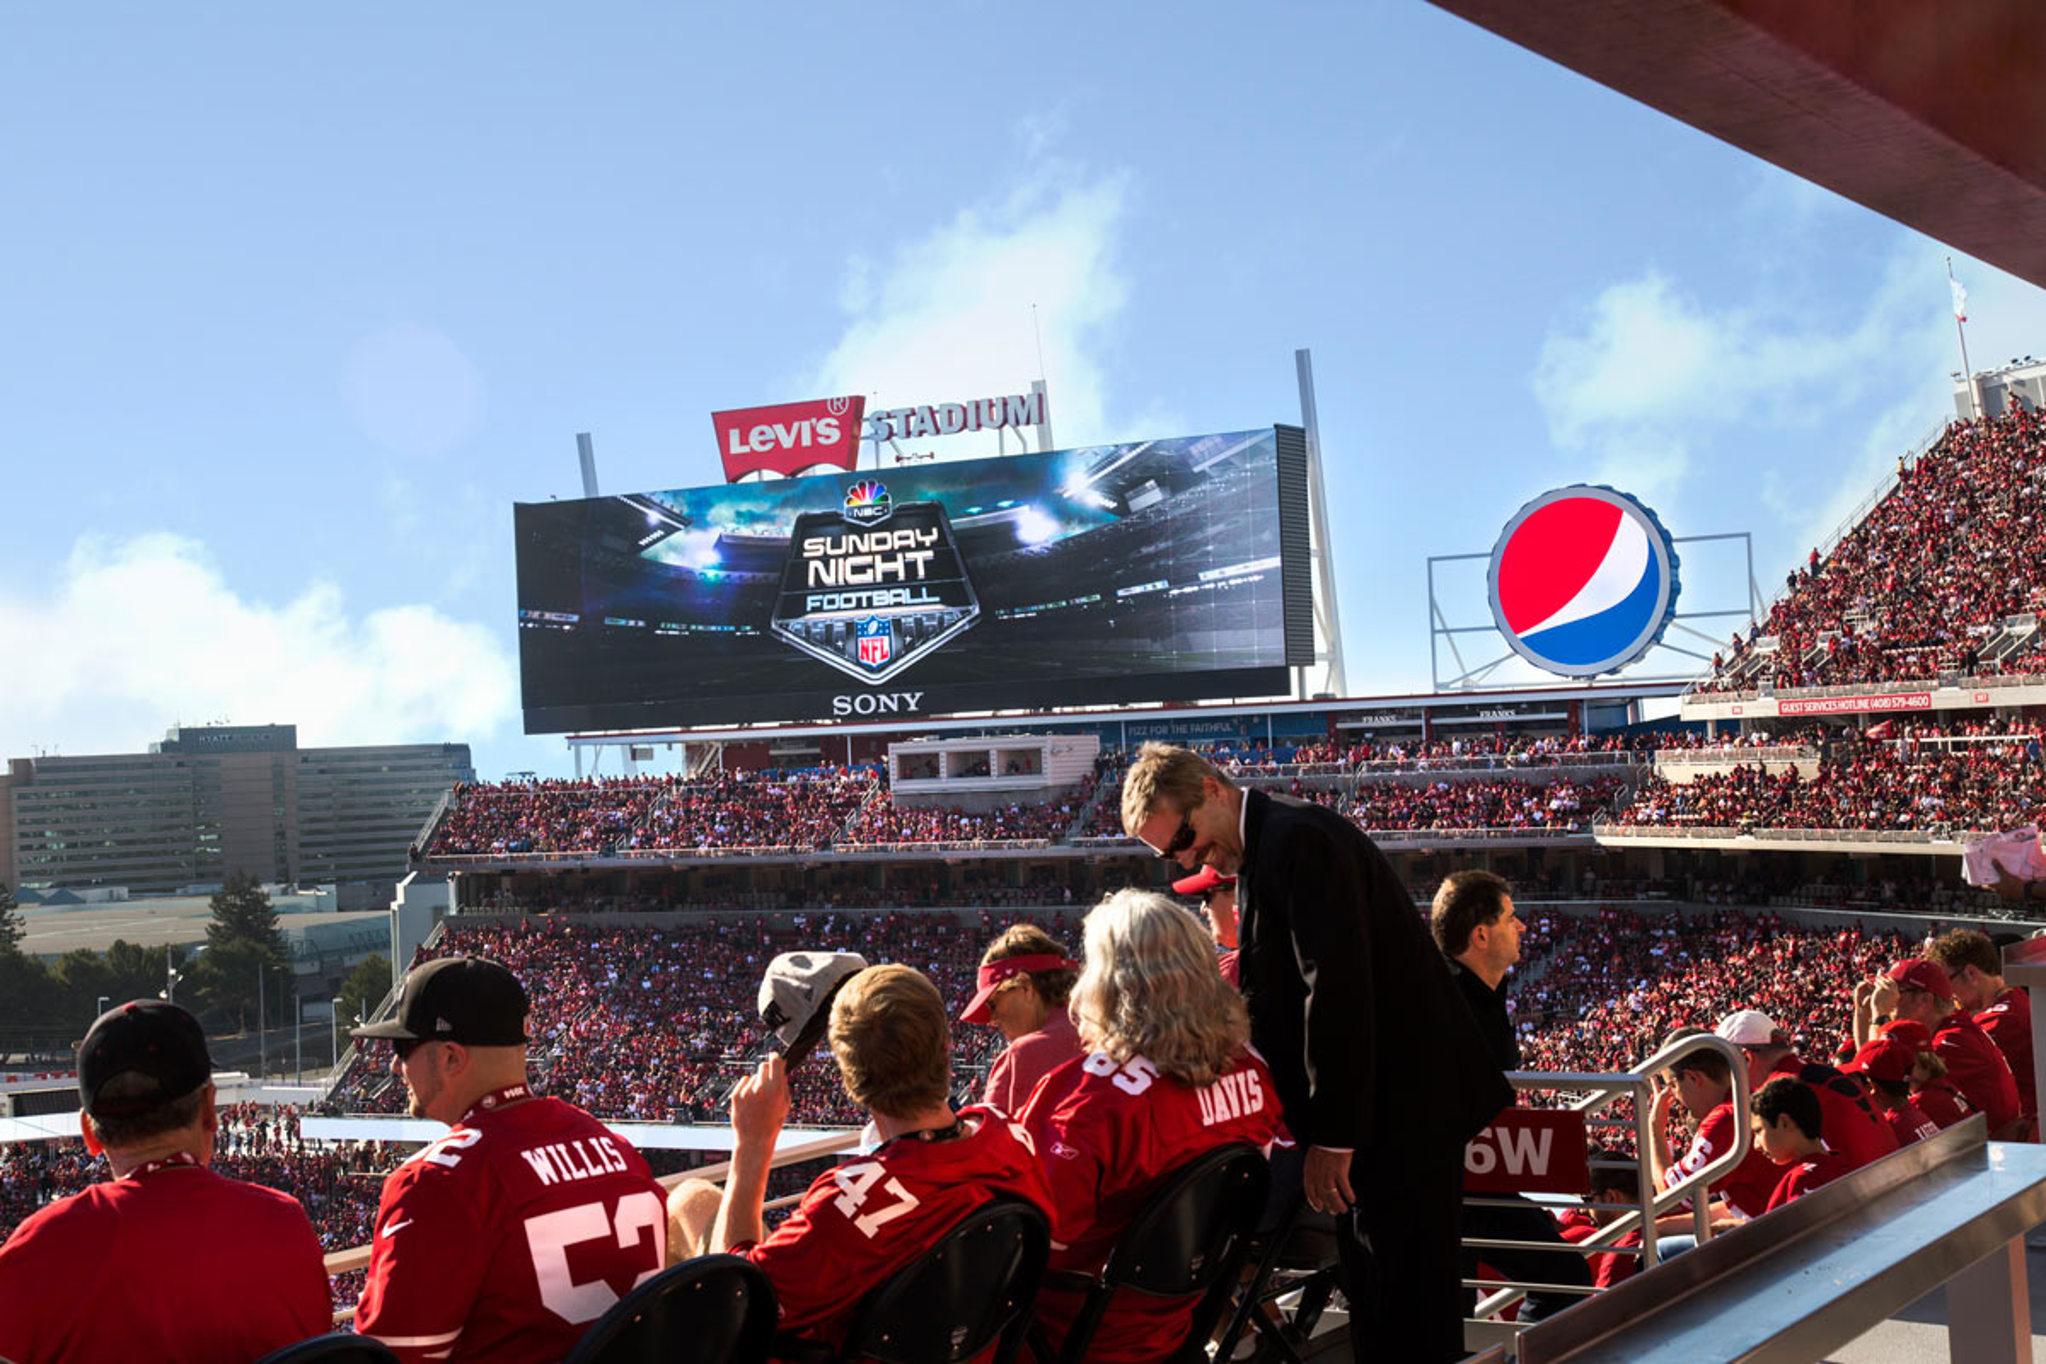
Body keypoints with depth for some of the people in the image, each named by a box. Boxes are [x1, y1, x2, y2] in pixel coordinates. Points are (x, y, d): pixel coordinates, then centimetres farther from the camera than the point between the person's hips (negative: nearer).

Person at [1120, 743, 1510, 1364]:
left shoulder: (1300, 839, -18)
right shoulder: (1257, 852, 14)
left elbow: (1337, 988, -24)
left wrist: (1332, 1137, -21)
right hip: (1372, 1111, 10)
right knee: (1373, 1295, 16)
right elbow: (1274, 1002, 18)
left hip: (1405, 1105, -10)